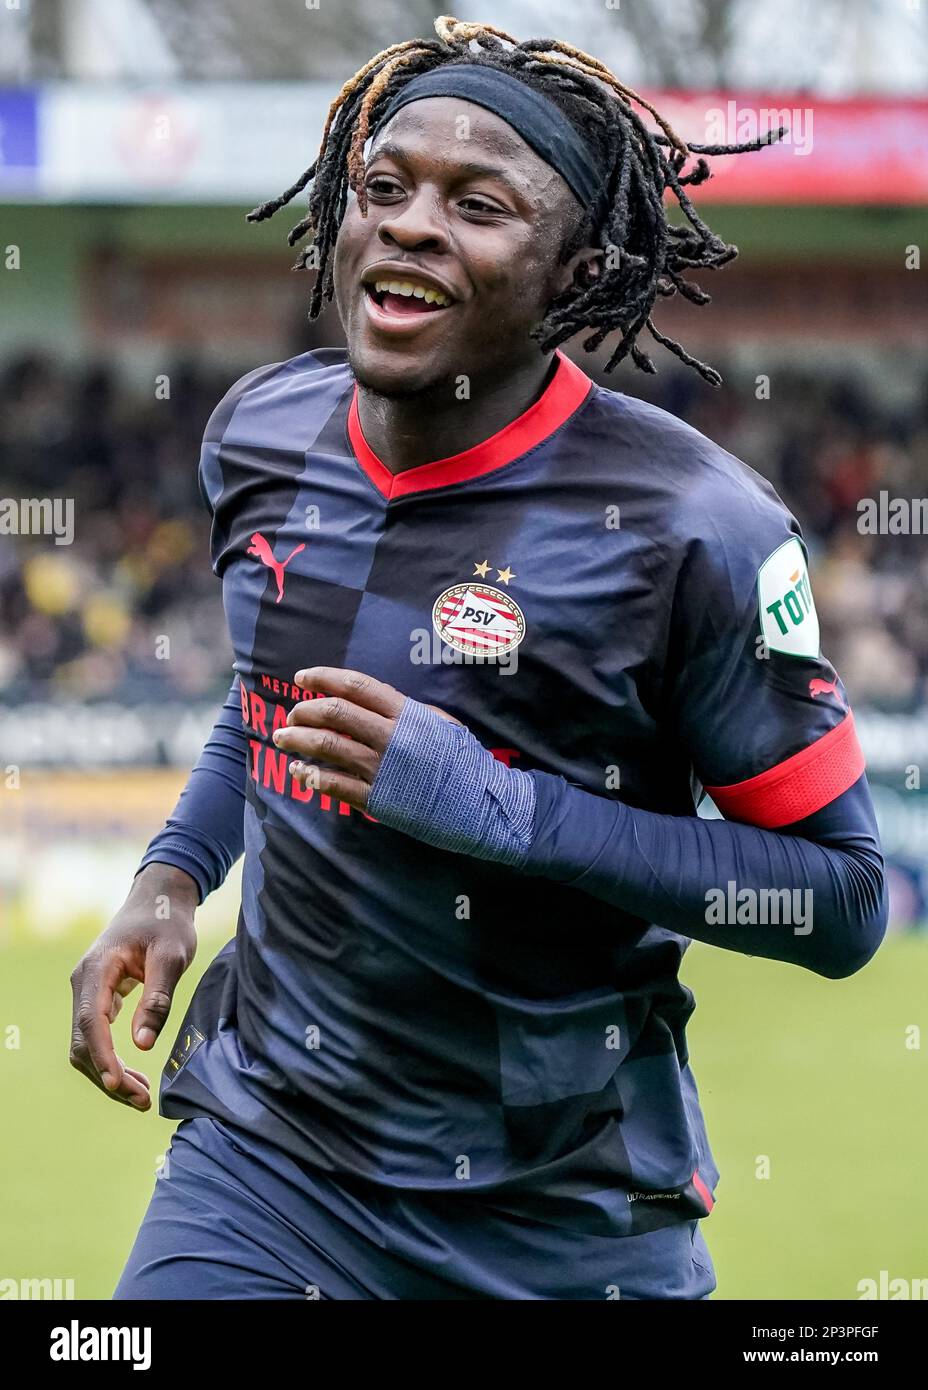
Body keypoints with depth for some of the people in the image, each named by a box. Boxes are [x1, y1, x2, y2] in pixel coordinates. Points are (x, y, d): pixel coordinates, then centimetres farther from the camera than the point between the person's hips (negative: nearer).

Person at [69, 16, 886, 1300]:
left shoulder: (692, 528, -17)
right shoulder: (260, 434, 1)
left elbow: (841, 902, -15)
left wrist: (488, 805, -22)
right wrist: (171, 879, 5)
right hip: (268, 1157, 4)